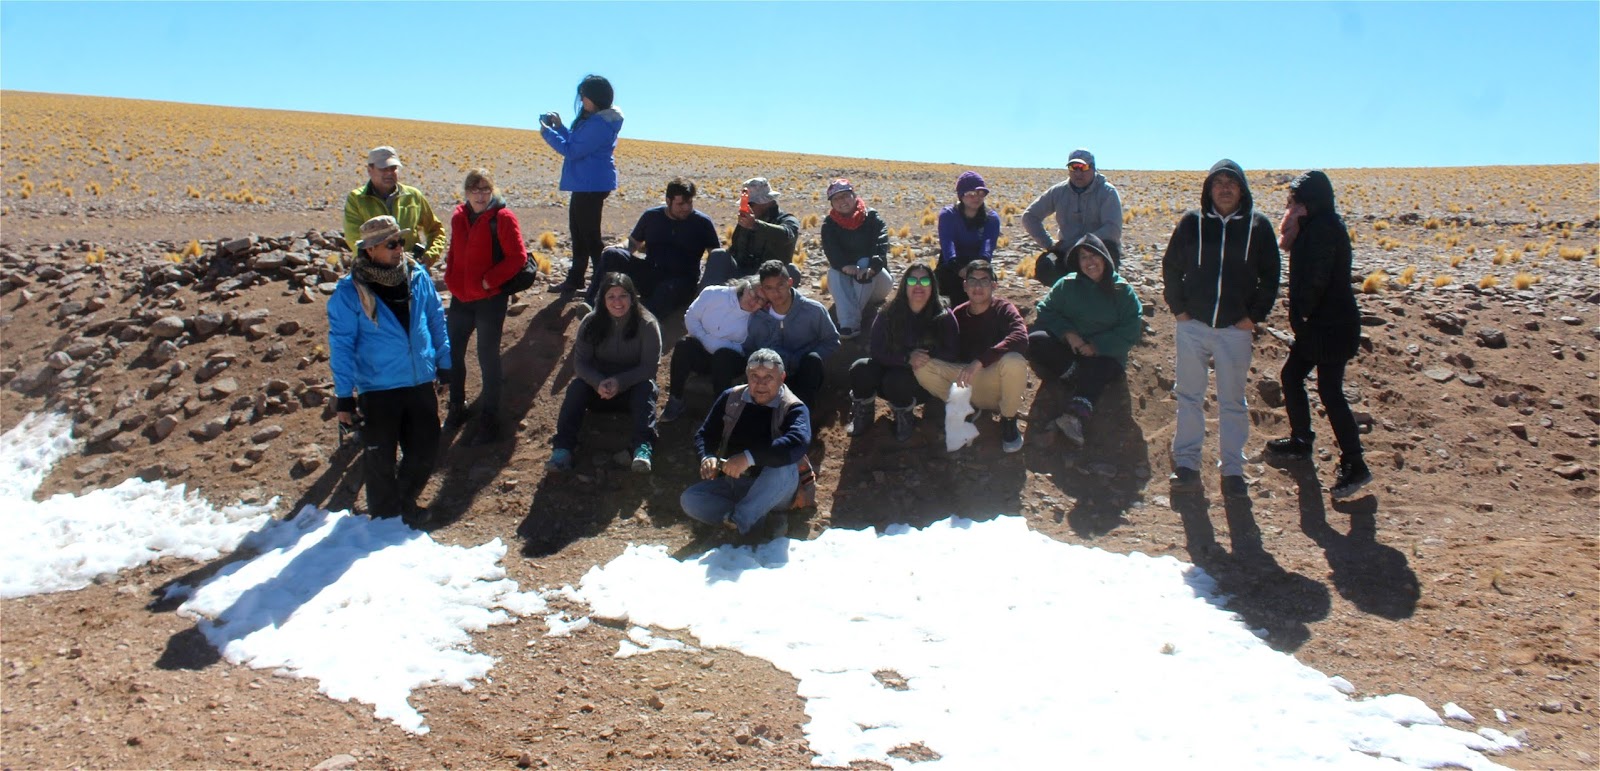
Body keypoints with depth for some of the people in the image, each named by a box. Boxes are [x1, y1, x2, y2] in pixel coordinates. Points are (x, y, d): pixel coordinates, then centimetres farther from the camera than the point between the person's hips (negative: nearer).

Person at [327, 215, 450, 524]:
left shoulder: (418, 276, -1)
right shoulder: (350, 291, -12)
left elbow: (436, 321, 11)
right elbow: (341, 345, -9)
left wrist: (444, 363, 14)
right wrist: (344, 396, -9)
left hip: (421, 383, 4)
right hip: (378, 389, -4)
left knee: (424, 451, 14)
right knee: (381, 459, 7)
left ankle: (405, 502, 38)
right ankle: (385, 516, 28)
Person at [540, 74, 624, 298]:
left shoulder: (599, 124, -21)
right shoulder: (592, 119, 13)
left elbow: (572, 151, -20)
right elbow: (575, 142, 24)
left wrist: (548, 133, -9)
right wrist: (559, 126, 15)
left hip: (592, 186, -11)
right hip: (584, 184, 11)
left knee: (589, 236, -7)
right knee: (578, 231, 19)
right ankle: (574, 281, 30)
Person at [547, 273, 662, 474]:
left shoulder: (646, 324, -13)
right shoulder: (591, 322, -6)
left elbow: (650, 366, -15)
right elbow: (580, 361, -7)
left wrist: (620, 382, -30)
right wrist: (598, 383, -28)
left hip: (633, 386, -2)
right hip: (599, 385, 2)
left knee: (646, 388, -34)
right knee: (576, 386, -27)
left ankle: (642, 447, -51)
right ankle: (563, 448, -38)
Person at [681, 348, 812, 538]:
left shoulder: (793, 408, -13)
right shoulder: (731, 398, 3)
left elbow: (799, 442, -34)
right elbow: (705, 434, 8)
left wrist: (749, 458, -43)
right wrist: (707, 457, -18)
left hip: (769, 491, -4)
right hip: (732, 483, 5)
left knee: (784, 467, -35)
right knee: (689, 499, -20)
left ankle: (738, 522, -25)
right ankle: (761, 521, -19)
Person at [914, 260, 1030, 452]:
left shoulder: (1003, 308, -9)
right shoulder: (958, 314, 5)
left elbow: (1020, 337, -30)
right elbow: (951, 353, 4)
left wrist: (979, 361, -39)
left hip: (998, 384, -3)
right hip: (969, 382, 3)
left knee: (1014, 361, -38)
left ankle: (1009, 421, -9)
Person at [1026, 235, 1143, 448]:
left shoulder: (1122, 291, 2)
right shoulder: (1067, 285, 7)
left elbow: (1131, 331, -6)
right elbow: (1046, 311, 1)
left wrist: (1096, 346, -18)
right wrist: (1067, 333, -17)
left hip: (1105, 355, -2)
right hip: (1068, 349, 3)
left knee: (1096, 370, -38)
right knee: (1034, 342, -26)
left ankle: (1075, 416, -62)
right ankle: (1078, 376, -23)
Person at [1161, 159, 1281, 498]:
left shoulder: (1258, 226, 1)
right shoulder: (1192, 222, 1)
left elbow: (1269, 277, 5)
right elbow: (1171, 267, 8)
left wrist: (1254, 316, -1)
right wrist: (1178, 308, 2)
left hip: (1236, 329, -1)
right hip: (1193, 325, 1)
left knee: (1233, 401, 6)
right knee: (1189, 397, 7)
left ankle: (1233, 469, 15)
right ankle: (1186, 463, 16)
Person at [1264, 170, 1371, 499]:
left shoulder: (1325, 228, -19)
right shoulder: (1316, 225, 12)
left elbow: (1317, 278, -22)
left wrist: (1302, 314, -13)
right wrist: (1294, 219, 3)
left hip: (1331, 325, -10)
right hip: (1319, 323, 10)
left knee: (1329, 391, -8)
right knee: (1290, 376, 18)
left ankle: (1354, 465, -3)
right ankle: (1300, 440, 34)